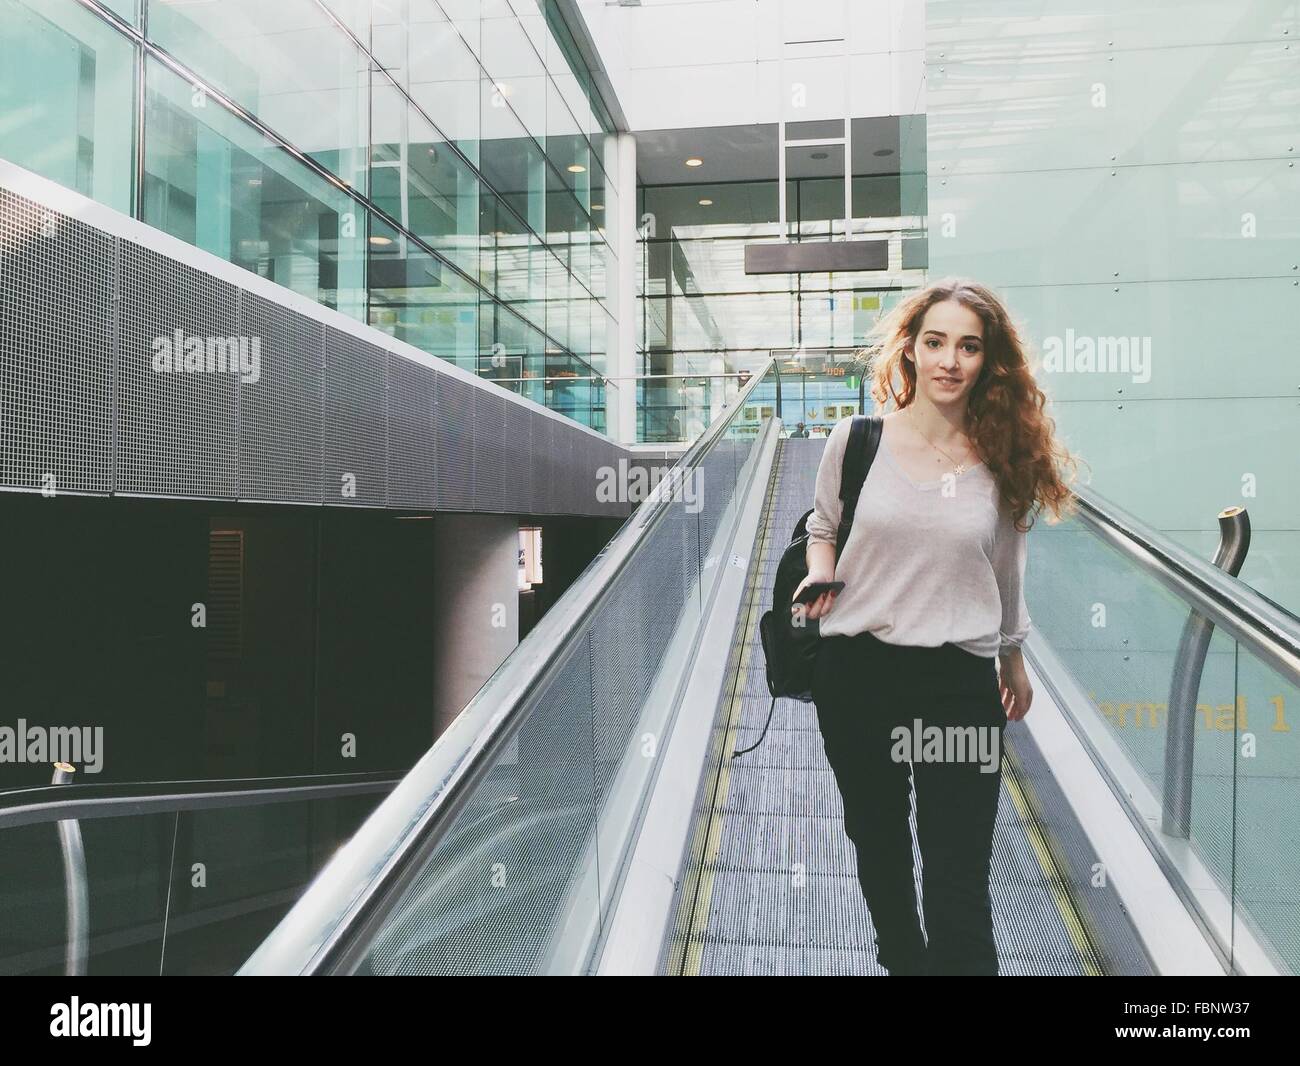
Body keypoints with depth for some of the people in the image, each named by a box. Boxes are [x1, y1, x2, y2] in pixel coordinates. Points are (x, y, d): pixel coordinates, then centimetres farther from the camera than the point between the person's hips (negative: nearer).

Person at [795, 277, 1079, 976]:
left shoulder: (1005, 459, -1)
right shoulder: (856, 440, -2)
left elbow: (1005, 569, 13)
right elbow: (822, 529, 13)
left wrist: (1013, 659, 22)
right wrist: (817, 576, -9)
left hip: (961, 681, -1)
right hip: (855, 675, 2)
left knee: (959, 887, -2)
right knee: (877, 845, 20)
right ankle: (901, 960, 45)